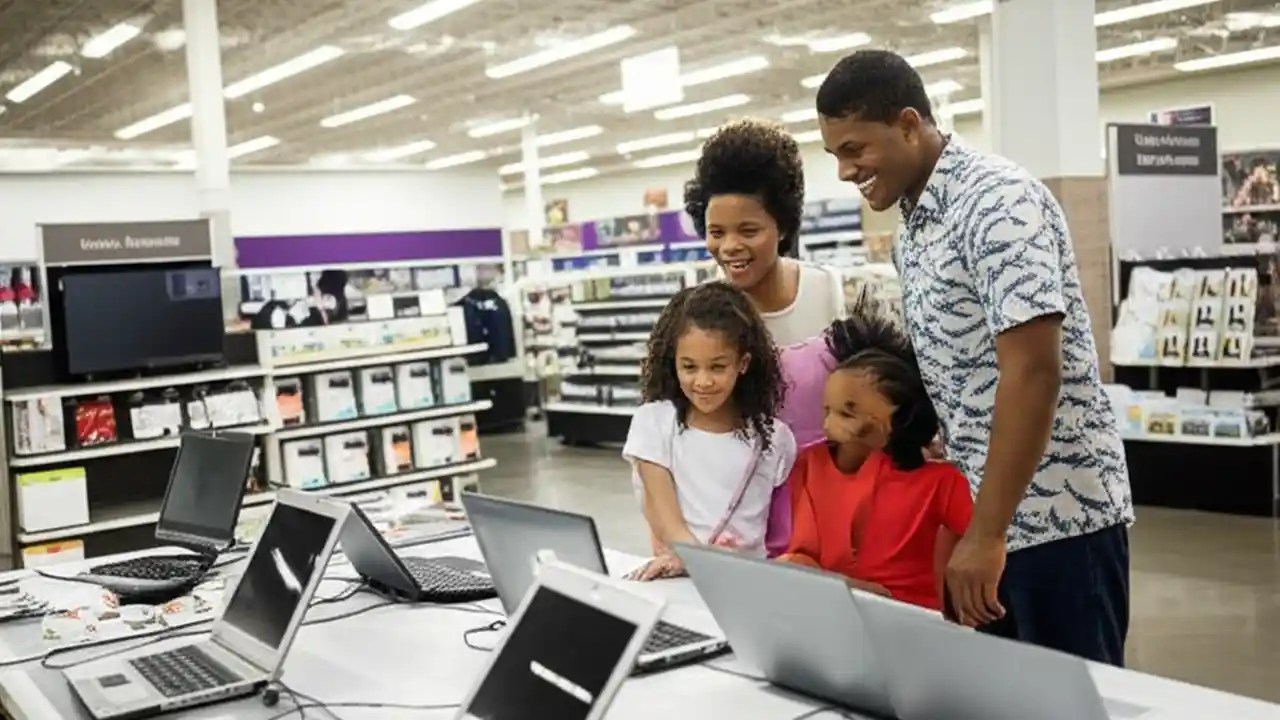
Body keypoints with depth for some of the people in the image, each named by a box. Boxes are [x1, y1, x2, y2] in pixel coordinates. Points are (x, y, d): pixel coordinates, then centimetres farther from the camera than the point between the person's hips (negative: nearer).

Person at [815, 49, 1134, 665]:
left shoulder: (998, 202, -16)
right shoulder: (913, 233, 11)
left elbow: (1033, 372, -24)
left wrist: (986, 533, -23)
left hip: (1058, 515, -8)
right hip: (986, 514, 8)